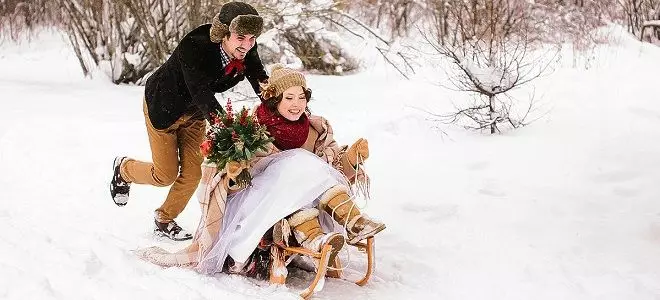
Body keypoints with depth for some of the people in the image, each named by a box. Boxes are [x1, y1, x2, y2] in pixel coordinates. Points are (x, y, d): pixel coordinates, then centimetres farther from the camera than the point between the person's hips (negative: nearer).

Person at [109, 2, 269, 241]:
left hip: (194, 113, 6)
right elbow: (200, 91, -45)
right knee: (165, 175, 0)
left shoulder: (246, 54, -21)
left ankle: (164, 221, 27)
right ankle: (123, 169, 33)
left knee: (192, 173, 3)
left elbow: (264, 84, -18)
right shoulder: (195, 46, -38)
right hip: (163, 107, -5)